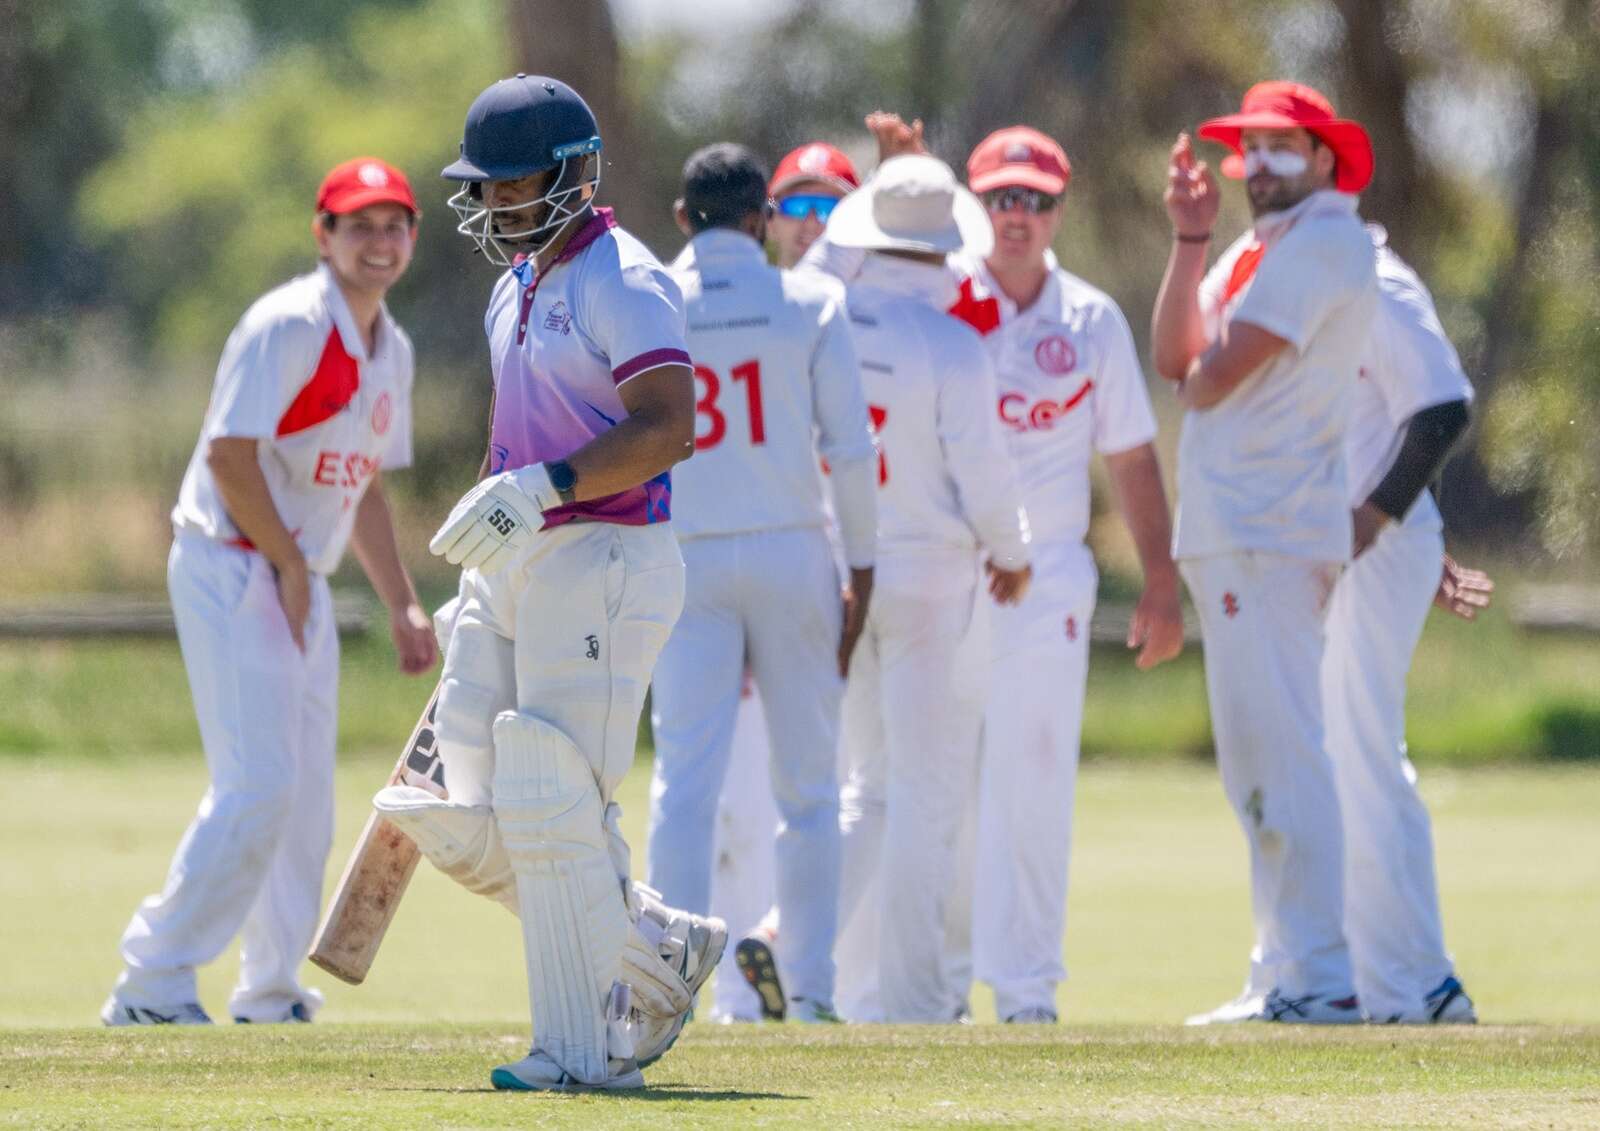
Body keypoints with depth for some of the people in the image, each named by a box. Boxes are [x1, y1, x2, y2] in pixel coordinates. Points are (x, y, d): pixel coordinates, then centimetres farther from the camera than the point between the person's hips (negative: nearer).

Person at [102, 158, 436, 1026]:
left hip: (299, 581, 9)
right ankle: (152, 983, -12)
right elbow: (231, 452, -20)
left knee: (305, 804, 10)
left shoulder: (390, 350, 14)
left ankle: (271, 998, 20)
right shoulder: (289, 325, -14)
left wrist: (402, 606, 17)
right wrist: (288, 569, -14)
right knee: (257, 783, -16)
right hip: (231, 567, -9)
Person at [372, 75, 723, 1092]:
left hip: (604, 561, -9)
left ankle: (583, 1050, -1)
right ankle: (658, 950, 19)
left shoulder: (624, 284, -12)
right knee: (471, 824, 5)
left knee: (553, 811, -9)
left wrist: (542, 490, -29)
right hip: (519, 570, 9)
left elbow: (668, 429, -23)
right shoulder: (517, 288, 17)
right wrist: (479, 573, 25)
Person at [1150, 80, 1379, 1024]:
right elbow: (1177, 359, 10)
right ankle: (1292, 978, 15)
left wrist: (1202, 375, 8)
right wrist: (1191, 240, 3)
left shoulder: (1324, 242, -10)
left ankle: (1323, 980, -18)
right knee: (1255, 763, 12)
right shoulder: (1257, 249, 20)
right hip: (1230, 536, 10)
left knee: (1281, 750, -14)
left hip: (1269, 537, -10)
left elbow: (1213, 378, -15)